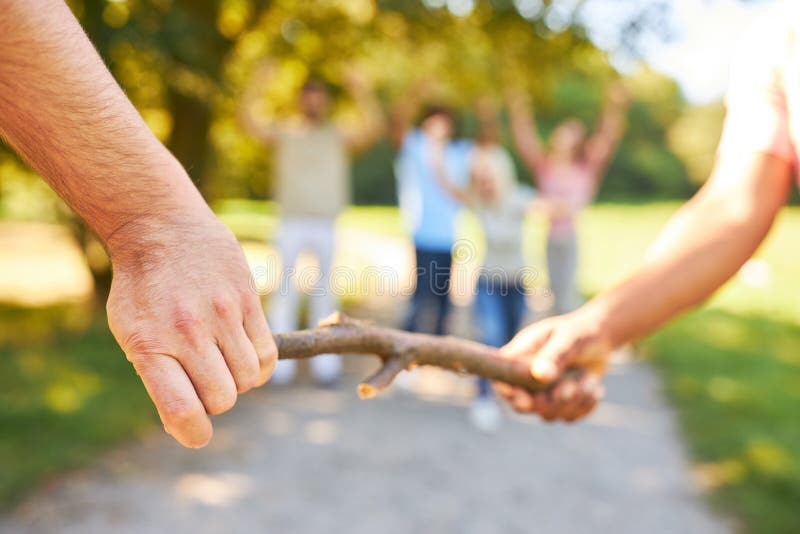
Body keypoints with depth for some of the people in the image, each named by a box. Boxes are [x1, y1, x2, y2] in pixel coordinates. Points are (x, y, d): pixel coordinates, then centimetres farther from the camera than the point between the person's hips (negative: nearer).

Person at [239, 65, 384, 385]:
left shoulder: (339, 136, 9)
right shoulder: (284, 132, 9)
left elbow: (374, 130, -5)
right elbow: (249, 123, -4)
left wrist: (363, 94, -17)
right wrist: (255, 89, -18)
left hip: (326, 227, 1)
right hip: (291, 224, 0)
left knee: (324, 295, 5)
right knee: (285, 293, -1)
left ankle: (325, 364, 12)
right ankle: (280, 363, 4)